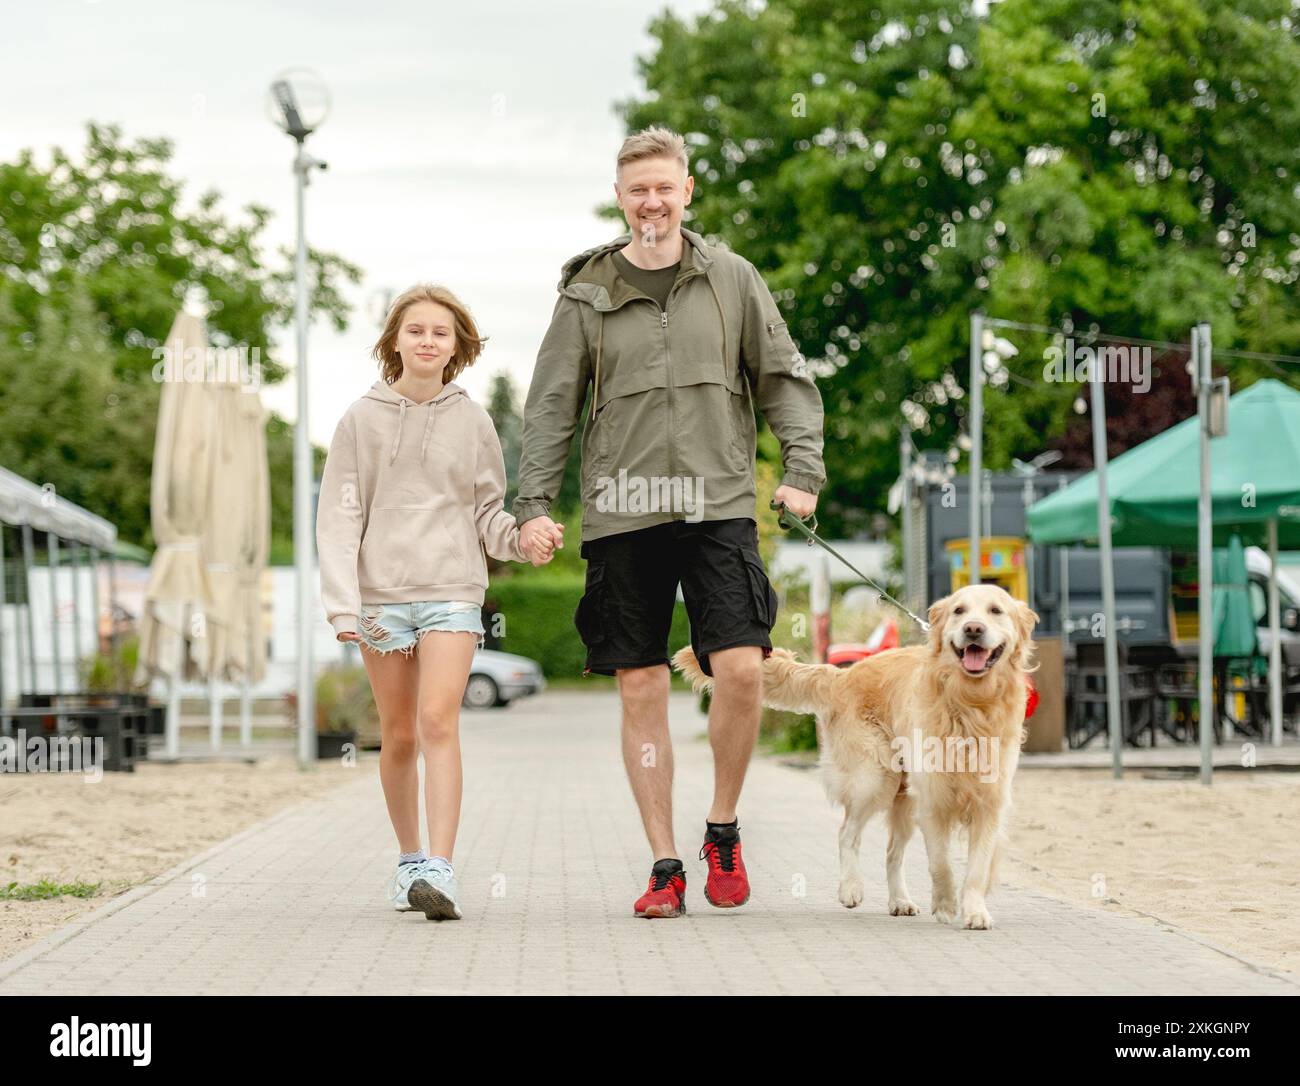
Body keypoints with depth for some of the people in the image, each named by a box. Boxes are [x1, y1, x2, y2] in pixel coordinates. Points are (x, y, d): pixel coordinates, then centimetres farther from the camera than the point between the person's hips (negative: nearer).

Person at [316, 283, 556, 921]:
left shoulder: (472, 421, 7)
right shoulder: (361, 420, 4)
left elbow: (488, 512, 14)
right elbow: (339, 516, 2)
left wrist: (521, 540, -8)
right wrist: (342, 602, -8)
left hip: (452, 592, -1)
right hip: (381, 593, 1)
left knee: (439, 724, -16)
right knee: (398, 736, 8)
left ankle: (440, 870, -23)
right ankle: (409, 860, 24)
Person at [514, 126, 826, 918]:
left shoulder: (732, 279, 9)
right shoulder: (588, 293, 8)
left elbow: (787, 379, 11)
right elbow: (551, 407, 8)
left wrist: (804, 468, -2)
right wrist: (534, 504, -1)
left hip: (719, 505, 0)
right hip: (622, 514, 0)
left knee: (741, 669, -14)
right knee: (642, 690, 0)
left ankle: (724, 828, 9)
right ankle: (665, 866, 8)